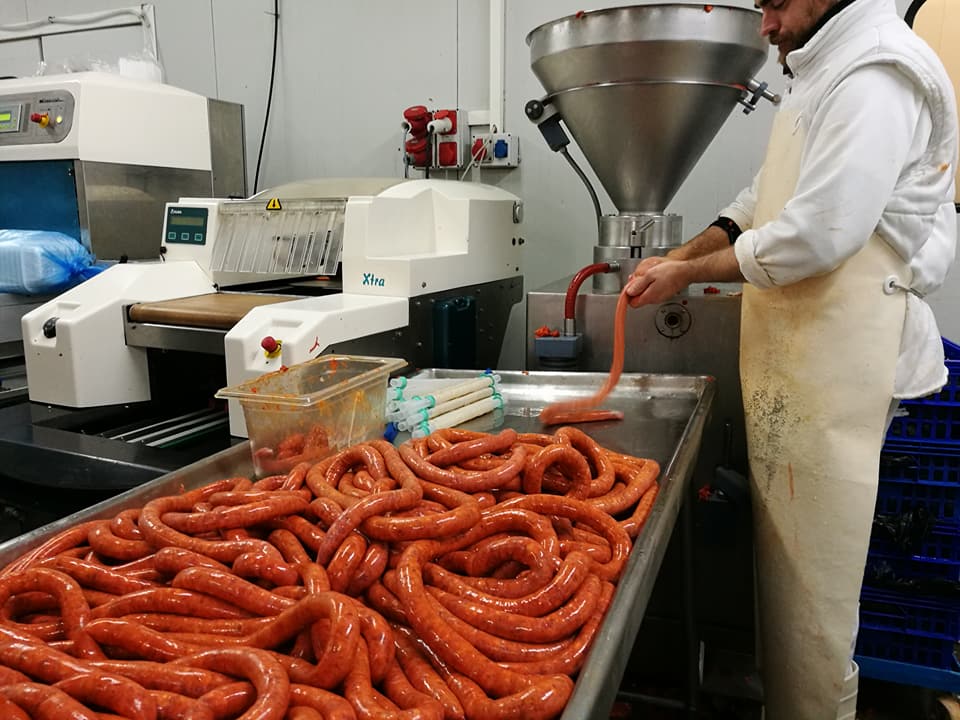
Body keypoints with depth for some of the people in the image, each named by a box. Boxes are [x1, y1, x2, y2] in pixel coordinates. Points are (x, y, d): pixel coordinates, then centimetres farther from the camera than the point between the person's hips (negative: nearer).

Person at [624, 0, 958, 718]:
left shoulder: (876, 78, -14)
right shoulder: (822, 75, 20)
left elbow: (816, 235, -23)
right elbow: (764, 200, 21)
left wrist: (690, 273, -11)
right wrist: (680, 255, 9)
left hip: (840, 358, -10)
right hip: (800, 356, 10)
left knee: (811, 573, 1)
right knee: (787, 548, 17)